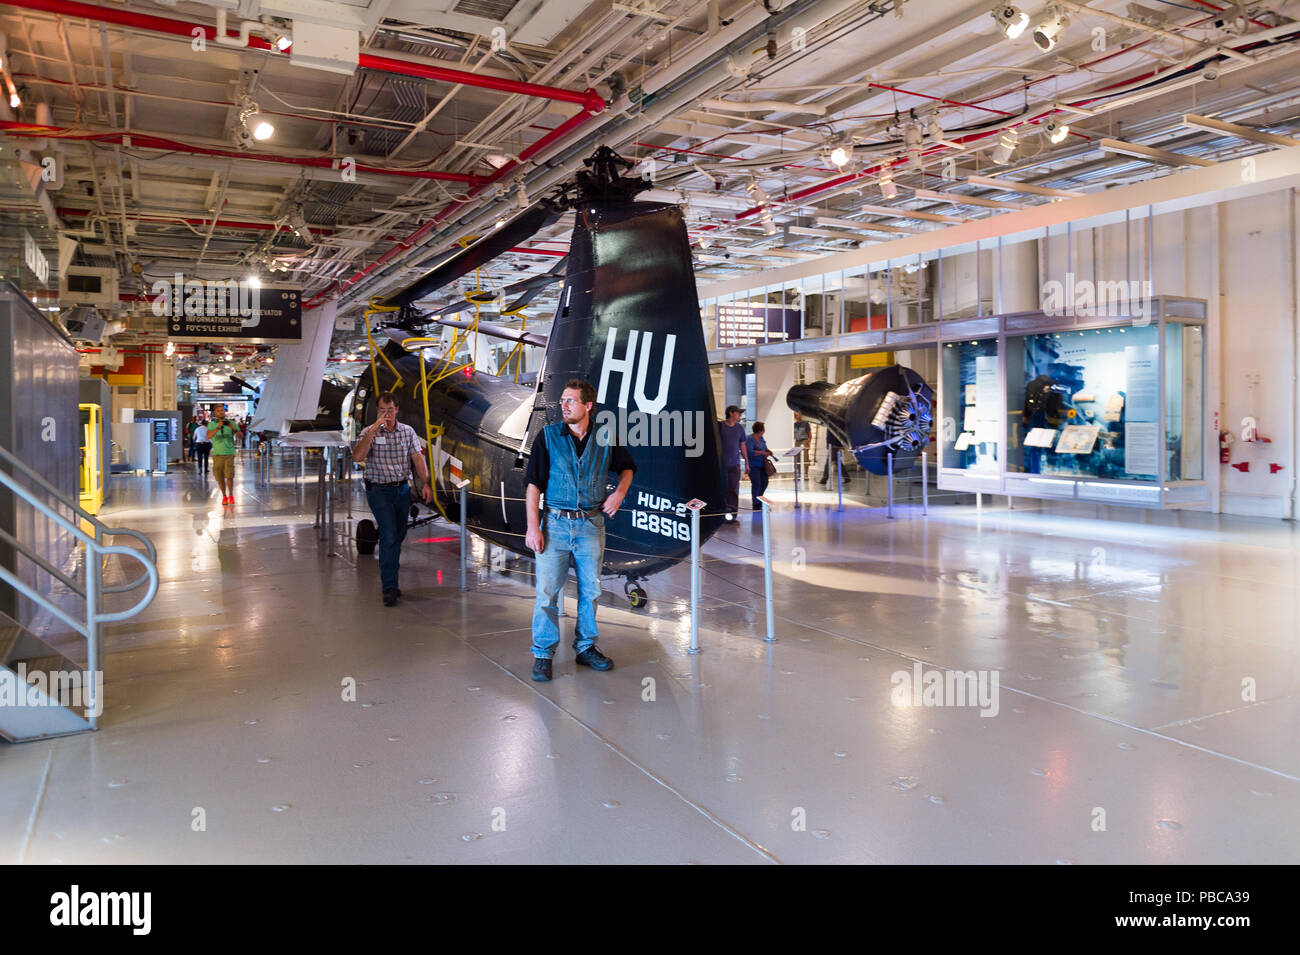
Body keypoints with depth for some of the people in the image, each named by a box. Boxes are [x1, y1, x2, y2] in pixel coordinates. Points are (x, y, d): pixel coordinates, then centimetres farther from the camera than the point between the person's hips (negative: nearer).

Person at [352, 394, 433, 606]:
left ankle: (389, 570, 36)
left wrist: (425, 483, -8)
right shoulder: (369, 432, -5)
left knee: (399, 534, 13)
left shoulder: (407, 431, 4)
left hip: (402, 489, 4)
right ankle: (389, 587, -11)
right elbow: (357, 456, -21)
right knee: (389, 535, -14)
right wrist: (374, 430, -26)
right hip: (379, 491, -4)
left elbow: (418, 458, 2)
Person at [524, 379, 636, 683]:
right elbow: (534, 484, -3)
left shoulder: (605, 438, 1)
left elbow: (627, 467, 20)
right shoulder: (548, 436, -3)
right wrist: (533, 527, -10)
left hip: (591, 524, 2)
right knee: (547, 590, -3)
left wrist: (620, 491, 0)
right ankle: (543, 653, 10)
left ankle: (586, 647, 25)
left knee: (590, 590, 10)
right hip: (556, 523, -2)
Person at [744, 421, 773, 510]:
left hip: (762, 465, 8)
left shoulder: (761, 438, 11)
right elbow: (749, 452, -26)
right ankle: (756, 504, 1)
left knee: (764, 482, 9)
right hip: (753, 465, -8)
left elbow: (764, 448, 24)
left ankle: (758, 499, 30)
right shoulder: (750, 439, -15)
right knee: (756, 484, -9)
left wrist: (768, 452, 1)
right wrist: (762, 453, -26)